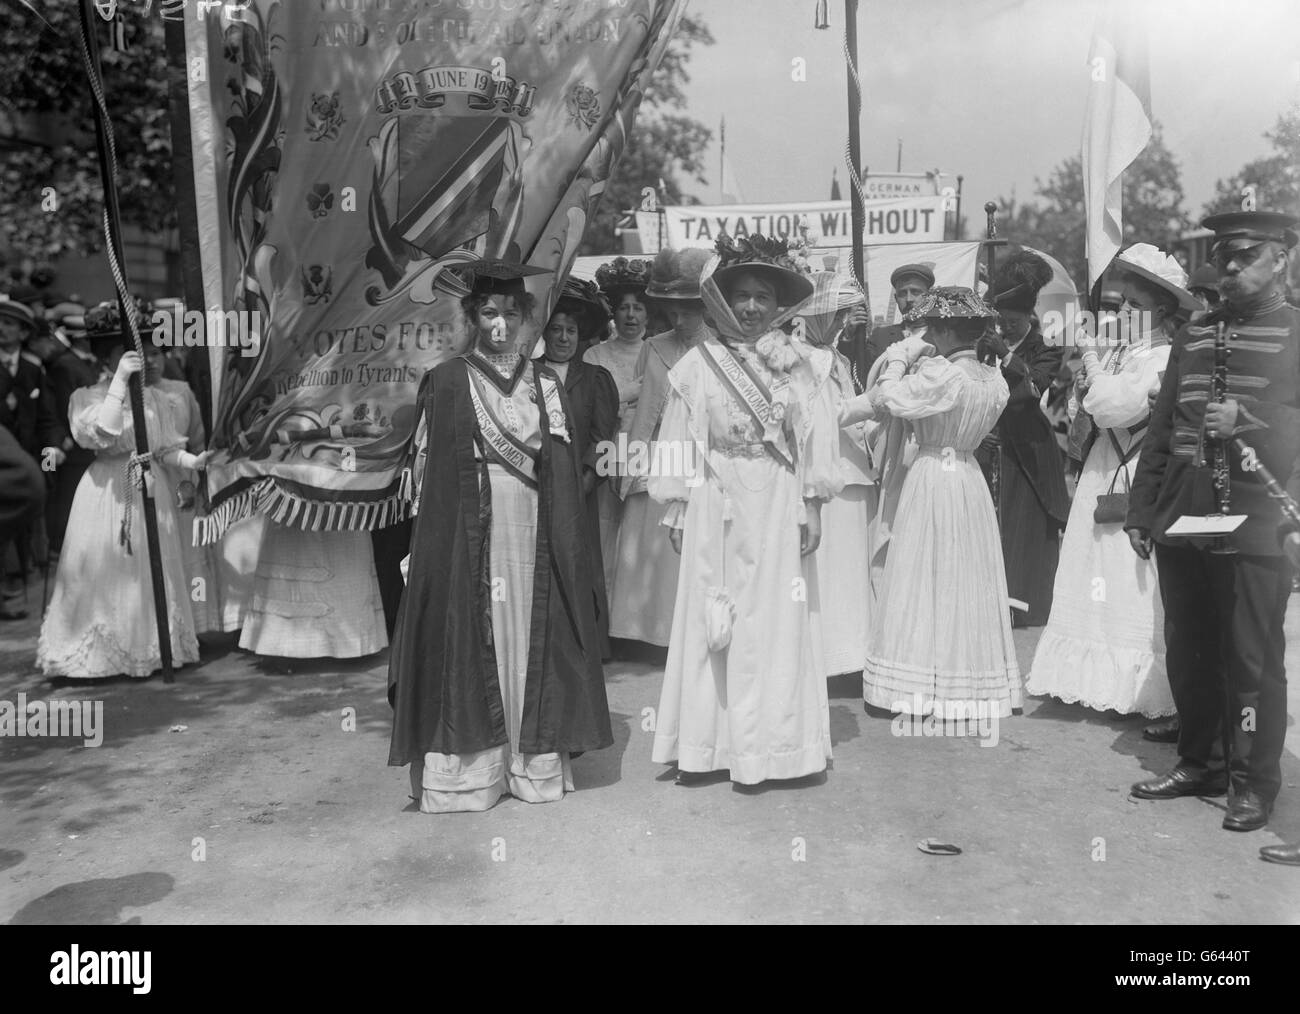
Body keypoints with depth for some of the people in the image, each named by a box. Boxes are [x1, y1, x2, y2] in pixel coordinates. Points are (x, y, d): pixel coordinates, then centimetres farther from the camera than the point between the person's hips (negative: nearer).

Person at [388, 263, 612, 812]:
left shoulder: (545, 384, 11)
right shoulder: (446, 383, 2)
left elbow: (564, 470, 10)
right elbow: (426, 467, 1)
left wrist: (560, 536, 2)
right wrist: (433, 537, -6)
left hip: (532, 532, 3)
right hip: (466, 535, -2)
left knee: (531, 638, 5)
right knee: (470, 639, -2)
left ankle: (535, 761, 16)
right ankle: (467, 769, 9)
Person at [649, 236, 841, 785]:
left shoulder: (796, 362, 3)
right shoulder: (697, 365, 1)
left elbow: (815, 435, 2)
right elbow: (680, 441, 3)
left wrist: (812, 506, -2)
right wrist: (675, 510, 1)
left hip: (776, 507, 0)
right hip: (714, 508, 0)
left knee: (772, 620, 3)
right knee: (708, 620, 4)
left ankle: (765, 746, 14)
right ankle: (706, 744, 15)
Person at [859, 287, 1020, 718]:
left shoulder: (940, 374, -19)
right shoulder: (994, 379, 6)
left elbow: (884, 400, -18)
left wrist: (900, 360, -3)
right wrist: (911, 363, 8)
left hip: (932, 480, -8)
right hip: (970, 479, 8)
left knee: (926, 584, 0)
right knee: (968, 585, 14)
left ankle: (921, 690, 6)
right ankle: (971, 685, 22)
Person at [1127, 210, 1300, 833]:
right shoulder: (1193, 334, 15)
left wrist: (1243, 423, -19)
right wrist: (1141, 511, 11)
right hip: (1180, 521, 5)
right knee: (1187, 651, 13)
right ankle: (1201, 763, 29)